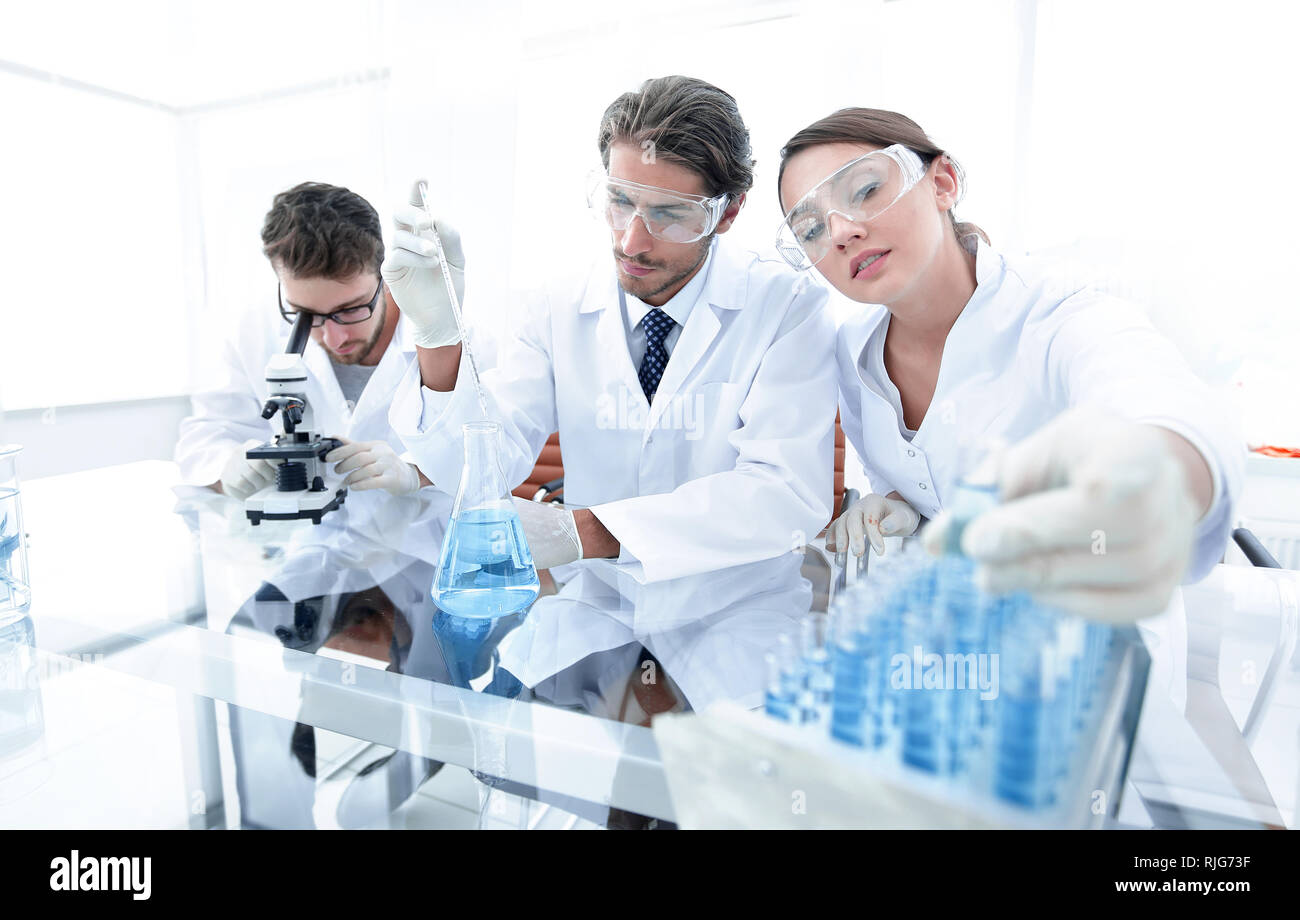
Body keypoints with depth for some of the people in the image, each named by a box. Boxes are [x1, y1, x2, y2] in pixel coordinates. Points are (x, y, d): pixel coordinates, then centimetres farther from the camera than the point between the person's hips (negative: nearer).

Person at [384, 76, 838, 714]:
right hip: (594, 608, 3)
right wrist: (439, 335, -25)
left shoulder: (788, 308, -9)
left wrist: (583, 530, -29)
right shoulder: (558, 311, 0)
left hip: (735, 614, -2)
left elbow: (791, 494, -20)